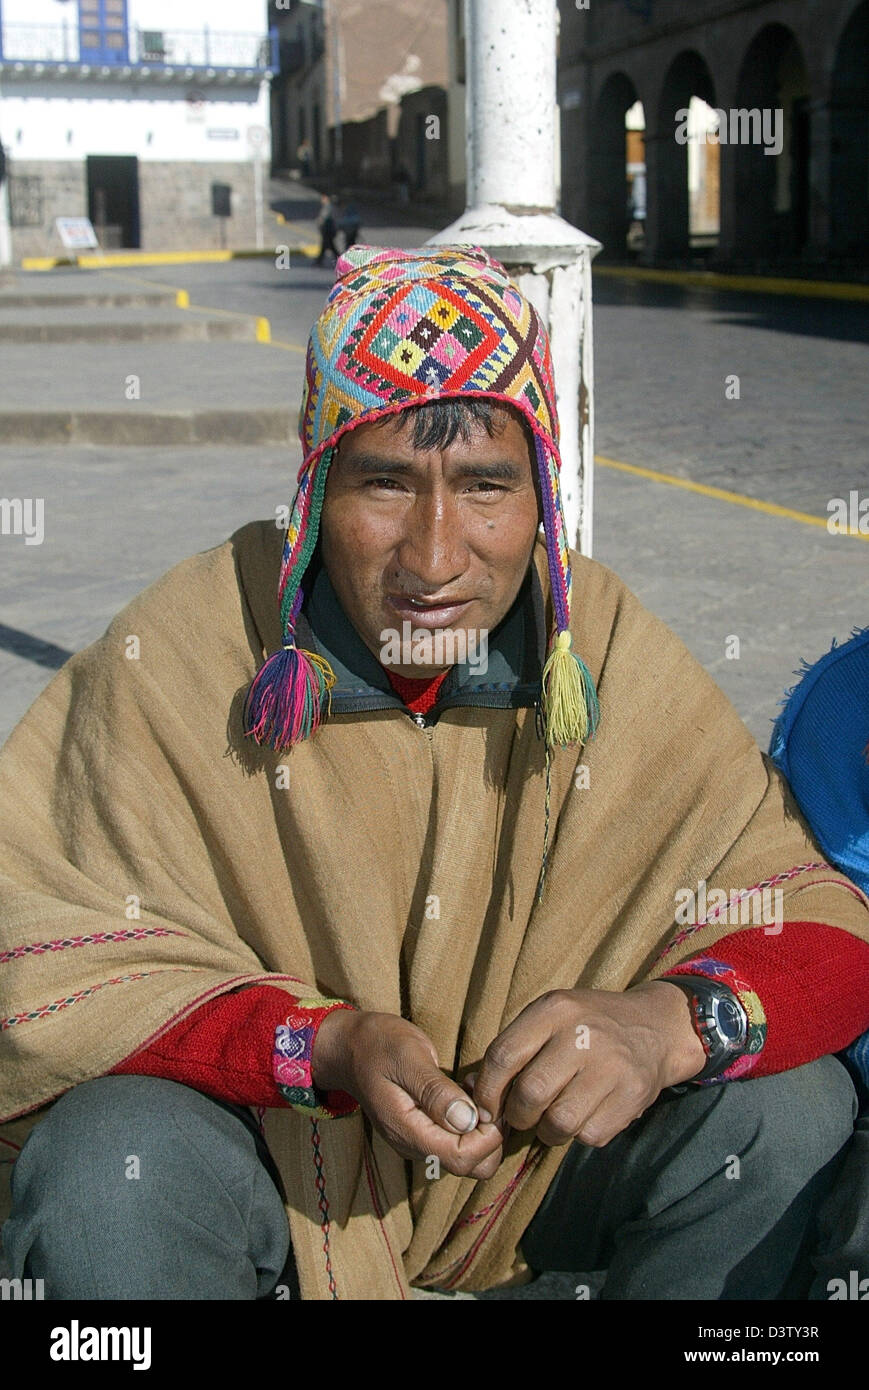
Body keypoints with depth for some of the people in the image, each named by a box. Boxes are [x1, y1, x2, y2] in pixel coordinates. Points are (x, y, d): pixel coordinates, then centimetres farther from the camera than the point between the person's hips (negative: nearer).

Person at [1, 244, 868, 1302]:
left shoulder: (606, 653, -11)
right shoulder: (179, 658, -18)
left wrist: (675, 1019, -35)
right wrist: (325, 1044, -32)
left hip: (542, 1152, 3)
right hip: (267, 1152, -2)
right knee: (105, 1168, -32)